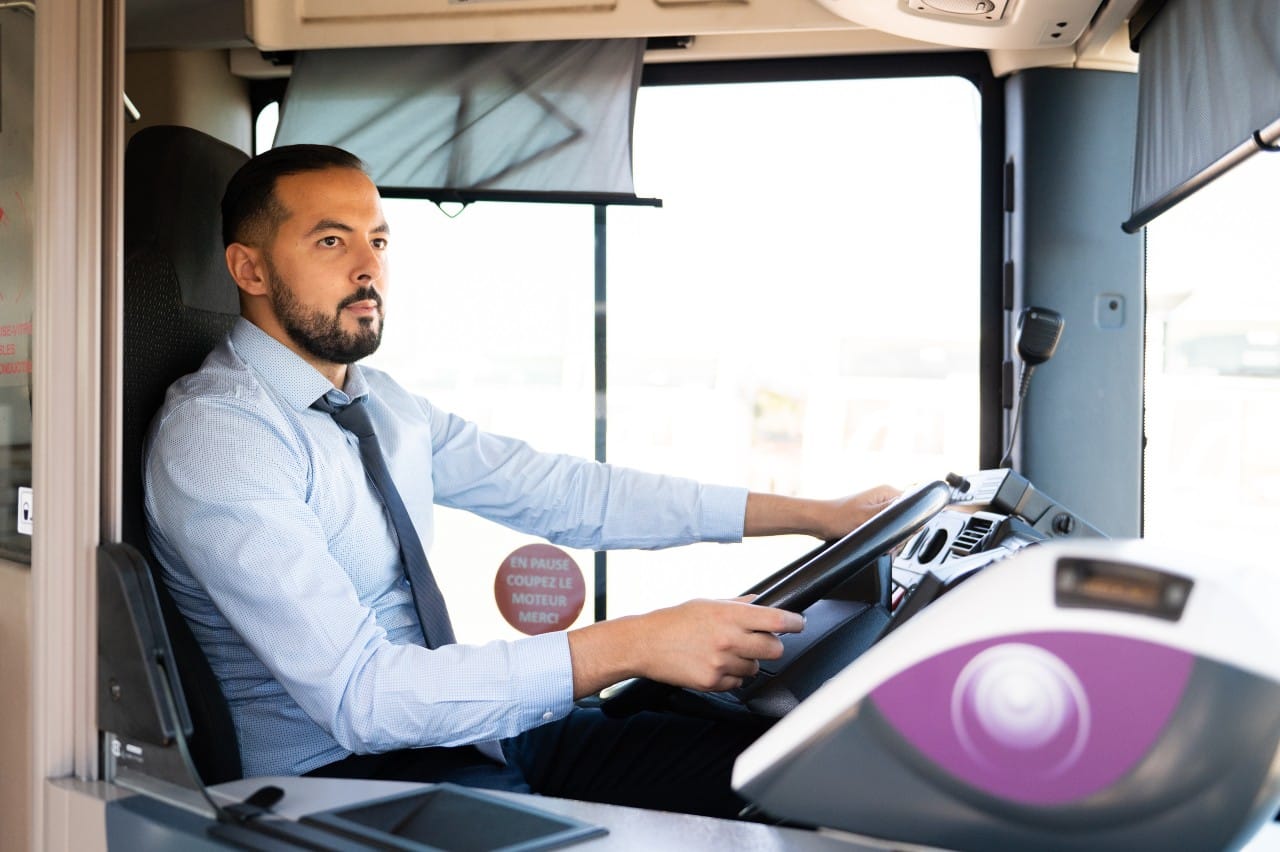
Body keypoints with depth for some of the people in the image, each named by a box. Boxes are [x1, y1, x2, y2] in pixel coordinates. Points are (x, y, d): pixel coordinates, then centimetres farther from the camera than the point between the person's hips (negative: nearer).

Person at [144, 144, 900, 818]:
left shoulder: (379, 402, 9)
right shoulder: (213, 434, -18)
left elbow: (561, 493, 7)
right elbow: (357, 694, -27)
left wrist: (816, 514, 3)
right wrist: (634, 646, -31)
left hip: (448, 722, 8)